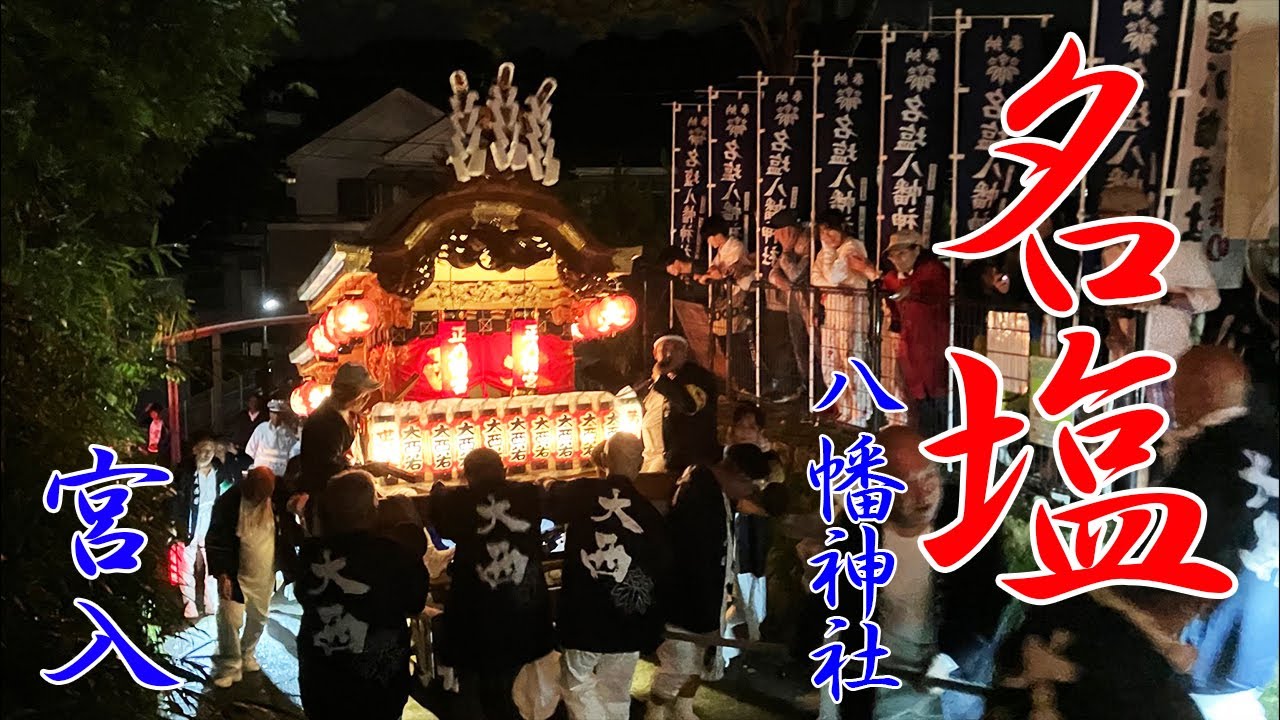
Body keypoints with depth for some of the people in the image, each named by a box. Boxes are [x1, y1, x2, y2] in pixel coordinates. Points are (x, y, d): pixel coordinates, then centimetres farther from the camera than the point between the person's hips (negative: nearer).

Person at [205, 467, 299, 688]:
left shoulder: (276, 501, -6)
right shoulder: (228, 502, -16)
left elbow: (286, 534, 7)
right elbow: (216, 540, -13)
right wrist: (221, 574, -18)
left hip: (264, 576, 4)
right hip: (235, 575, -4)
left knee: (259, 618, 16)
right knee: (230, 620, -10)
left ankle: (247, 654, 39)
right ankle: (230, 667, 4)